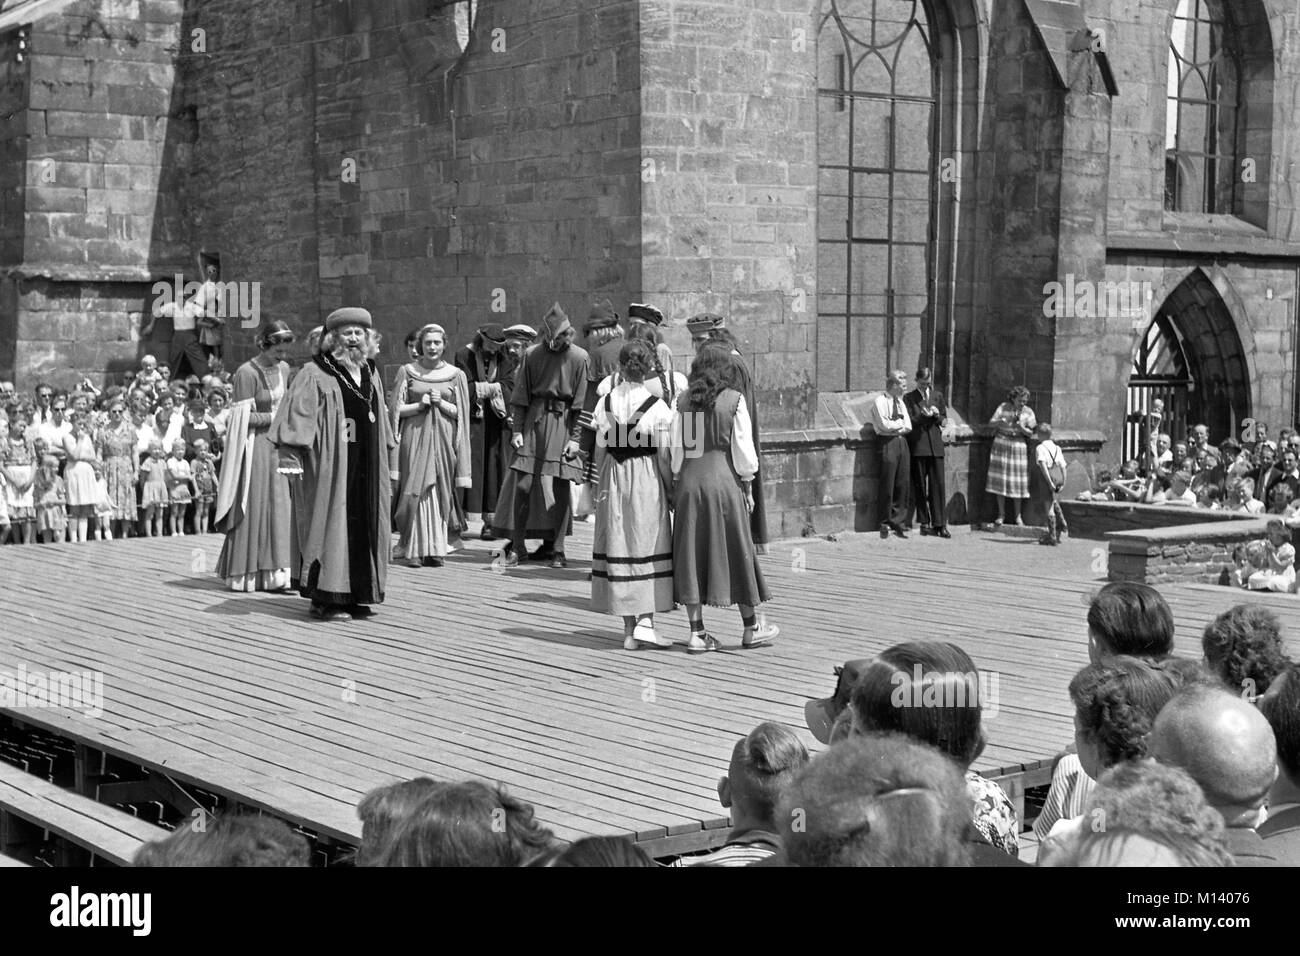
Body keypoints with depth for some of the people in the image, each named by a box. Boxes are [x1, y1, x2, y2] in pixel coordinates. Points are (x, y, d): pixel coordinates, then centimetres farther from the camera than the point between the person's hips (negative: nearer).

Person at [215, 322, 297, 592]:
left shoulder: (284, 369, 8)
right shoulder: (247, 373, -13)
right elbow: (244, 418, -15)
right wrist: (277, 418, -14)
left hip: (278, 446, 7)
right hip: (255, 446, -7)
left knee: (280, 507, 3)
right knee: (254, 509, -3)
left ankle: (272, 572, 7)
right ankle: (245, 575, 5)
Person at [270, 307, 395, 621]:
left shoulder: (370, 373, 14)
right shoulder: (314, 374, -6)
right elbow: (297, 414, -13)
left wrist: (385, 460, 22)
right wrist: (290, 455, -22)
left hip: (366, 468, 7)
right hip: (329, 465, -6)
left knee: (364, 526, 7)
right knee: (330, 524, -4)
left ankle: (356, 595, 15)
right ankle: (325, 598, 1)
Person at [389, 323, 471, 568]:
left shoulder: (456, 375, 7)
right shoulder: (407, 372, 6)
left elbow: (460, 412, 6)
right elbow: (396, 409, 5)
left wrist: (441, 403, -11)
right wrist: (420, 404, -11)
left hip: (443, 439, 1)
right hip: (415, 437, -1)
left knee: (440, 493, -1)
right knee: (415, 492, -6)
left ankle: (436, 549, 3)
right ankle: (414, 549, -3)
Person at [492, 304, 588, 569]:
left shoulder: (578, 358, -1)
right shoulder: (531, 355, 3)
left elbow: (581, 402, -1)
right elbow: (520, 397, 5)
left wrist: (575, 437, -6)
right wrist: (517, 430, -3)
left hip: (563, 423, -1)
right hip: (534, 421, 1)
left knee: (560, 488, 0)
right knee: (522, 485, -4)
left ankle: (554, 547, 9)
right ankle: (517, 546, 2)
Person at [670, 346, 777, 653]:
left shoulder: (684, 400, 4)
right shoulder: (734, 400, -4)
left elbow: (676, 448, 5)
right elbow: (743, 448, -4)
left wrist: (676, 483, 12)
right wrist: (748, 488, 5)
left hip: (688, 481, 3)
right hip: (723, 479, -3)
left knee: (691, 554, 7)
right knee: (736, 551, 8)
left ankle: (697, 632, 6)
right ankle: (750, 628, 17)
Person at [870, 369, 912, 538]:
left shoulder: (900, 401, 17)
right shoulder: (880, 401, -5)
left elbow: (908, 427, 10)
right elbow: (885, 425, -15)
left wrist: (894, 426, -7)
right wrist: (900, 424, 0)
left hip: (902, 442, 6)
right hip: (888, 443, -6)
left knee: (902, 485, 3)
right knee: (888, 485, -5)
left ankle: (898, 522, 8)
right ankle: (885, 523, 4)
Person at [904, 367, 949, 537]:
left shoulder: (937, 395, 15)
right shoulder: (909, 398, 6)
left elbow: (944, 420, 15)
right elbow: (909, 421, -1)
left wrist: (937, 416, -6)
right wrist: (924, 416, -17)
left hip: (935, 445, 2)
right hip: (917, 445, -2)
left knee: (938, 484, -3)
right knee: (920, 486, 0)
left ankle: (940, 524, -4)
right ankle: (924, 523, 6)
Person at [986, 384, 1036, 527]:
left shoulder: (1028, 412, 2)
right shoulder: (1003, 407, 2)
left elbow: (1031, 433, 2)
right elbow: (990, 422, -1)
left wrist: (1021, 427, -18)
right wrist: (1000, 421, -21)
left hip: (1018, 445, 0)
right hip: (1001, 444, 0)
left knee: (1017, 481, -1)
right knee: (1000, 479, -2)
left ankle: (1017, 515, 8)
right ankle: (1001, 514, 5)